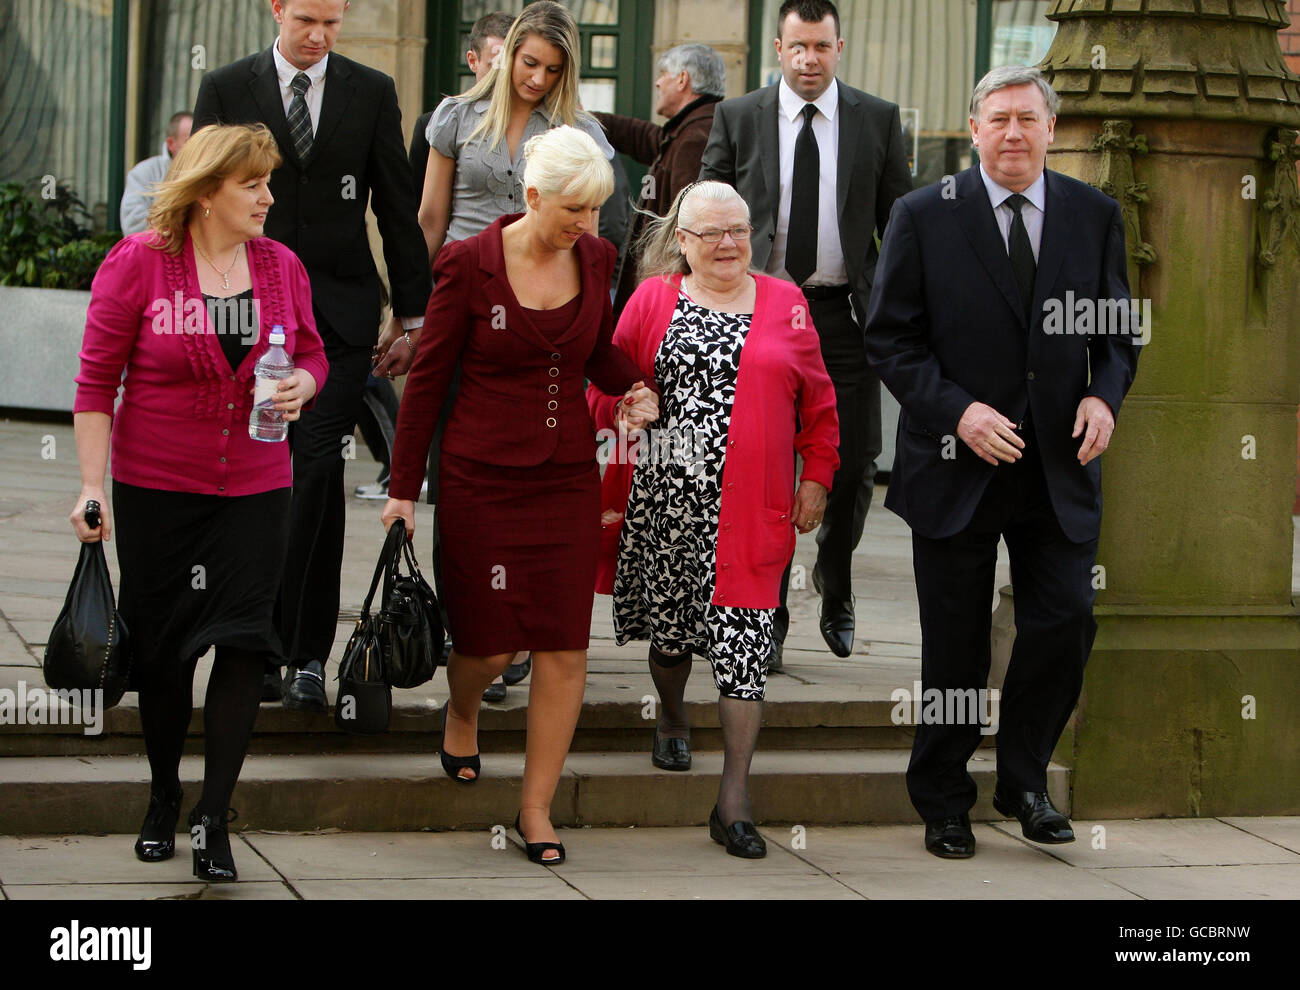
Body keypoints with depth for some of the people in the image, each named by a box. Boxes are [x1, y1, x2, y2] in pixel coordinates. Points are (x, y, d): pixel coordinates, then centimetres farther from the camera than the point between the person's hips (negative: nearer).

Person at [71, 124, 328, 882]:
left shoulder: (281, 266, 3)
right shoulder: (139, 262, -7)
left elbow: (312, 354, 16)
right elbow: (97, 381, -5)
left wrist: (301, 385, -8)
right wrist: (92, 486, -10)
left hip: (256, 488, 2)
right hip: (155, 488, -2)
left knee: (244, 640, -8)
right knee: (162, 647, 8)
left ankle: (215, 820, -1)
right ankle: (164, 798, 29)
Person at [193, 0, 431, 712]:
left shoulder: (372, 92, 7)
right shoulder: (226, 89, 5)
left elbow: (397, 208, 10)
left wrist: (411, 315, 8)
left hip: (340, 310, -1)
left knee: (320, 470, -10)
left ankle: (309, 656, -6)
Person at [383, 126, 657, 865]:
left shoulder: (595, 258, 2)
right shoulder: (469, 264, -10)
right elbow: (429, 378, -4)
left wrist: (635, 387, -3)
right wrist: (405, 488, -3)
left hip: (568, 477, 4)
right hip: (483, 478, -3)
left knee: (566, 644, -1)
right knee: (492, 642, 0)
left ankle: (537, 809, 10)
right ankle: (462, 710, 38)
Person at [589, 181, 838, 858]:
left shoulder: (784, 304, 9)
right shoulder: (653, 301, 6)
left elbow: (817, 403, 11)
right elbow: (609, 390, 8)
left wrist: (816, 477, 7)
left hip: (749, 508, -1)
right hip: (666, 497, 1)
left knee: (743, 640, -6)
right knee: (670, 623, 13)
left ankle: (734, 800, -5)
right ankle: (672, 718, 46)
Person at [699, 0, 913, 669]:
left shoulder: (878, 120, 5)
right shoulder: (737, 119, 5)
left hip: (844, 313, 0)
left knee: (854, 462, 0)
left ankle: (834, 588, 28)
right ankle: (766, 617, 11)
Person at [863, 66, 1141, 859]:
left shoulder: (1095, 215, 4)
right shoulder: (924, 216, -4)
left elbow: (1119, 328, 12)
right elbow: (891, 339, -4)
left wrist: (1105, 395, -8)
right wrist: (957, 411, -17)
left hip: (1060, 465, 2)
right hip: (957, 465, -2)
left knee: (1066, 625, -2)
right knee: (956, 645, 6)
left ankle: (1024, 780, 20)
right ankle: (943, 803, 22)